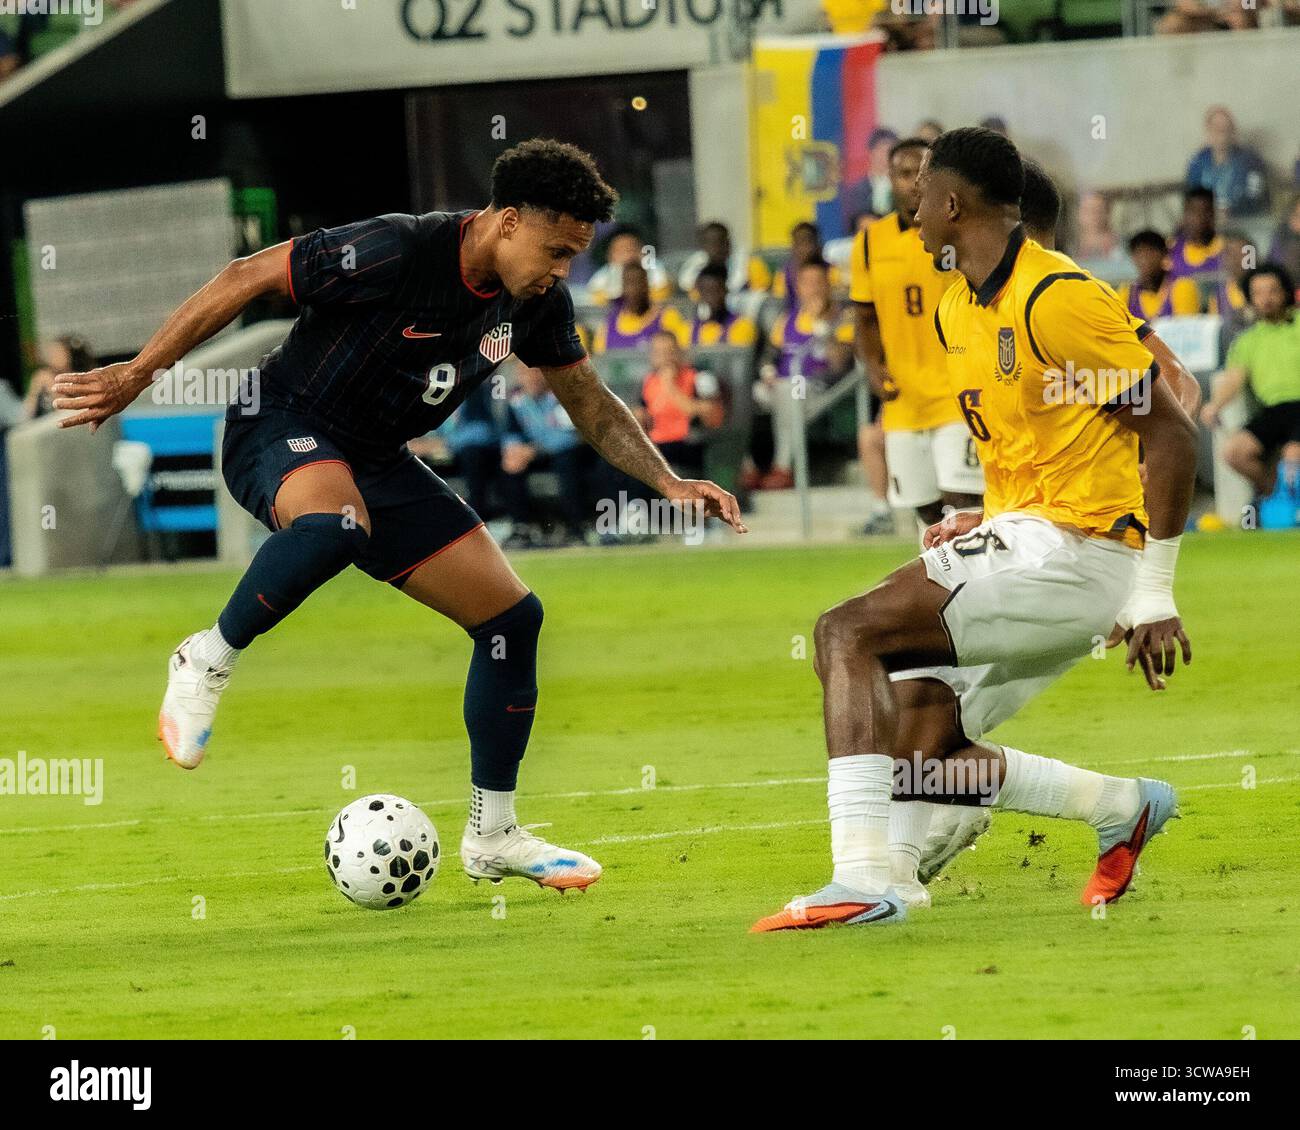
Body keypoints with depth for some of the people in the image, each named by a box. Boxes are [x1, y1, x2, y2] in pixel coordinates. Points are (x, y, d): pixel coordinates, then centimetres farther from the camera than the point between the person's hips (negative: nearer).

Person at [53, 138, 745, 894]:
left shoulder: (536, 301, -3)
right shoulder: (397, 252, -25)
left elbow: (590, 403, 14)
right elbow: (251, 278, -19)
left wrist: (668, 482, 1)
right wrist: (138, 374, -18)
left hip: (379, 462, 8)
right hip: (282, 429, -8)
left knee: (512, 616, 0)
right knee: (337, 525, -43)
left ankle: (493, 835, 13)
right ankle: (210, 661, -19)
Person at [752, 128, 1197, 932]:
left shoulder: (1055, 299, -15)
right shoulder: (958, 311, 14)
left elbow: (1173, 434, -15)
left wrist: (1153, 596, -15)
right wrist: (986, 523, 10)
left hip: (1073, 552, -9)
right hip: (1017, 537, 9)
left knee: (849, 630, -22)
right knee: (917, 748, 0)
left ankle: (866, 873, -32)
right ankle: (1124, 807, 18)